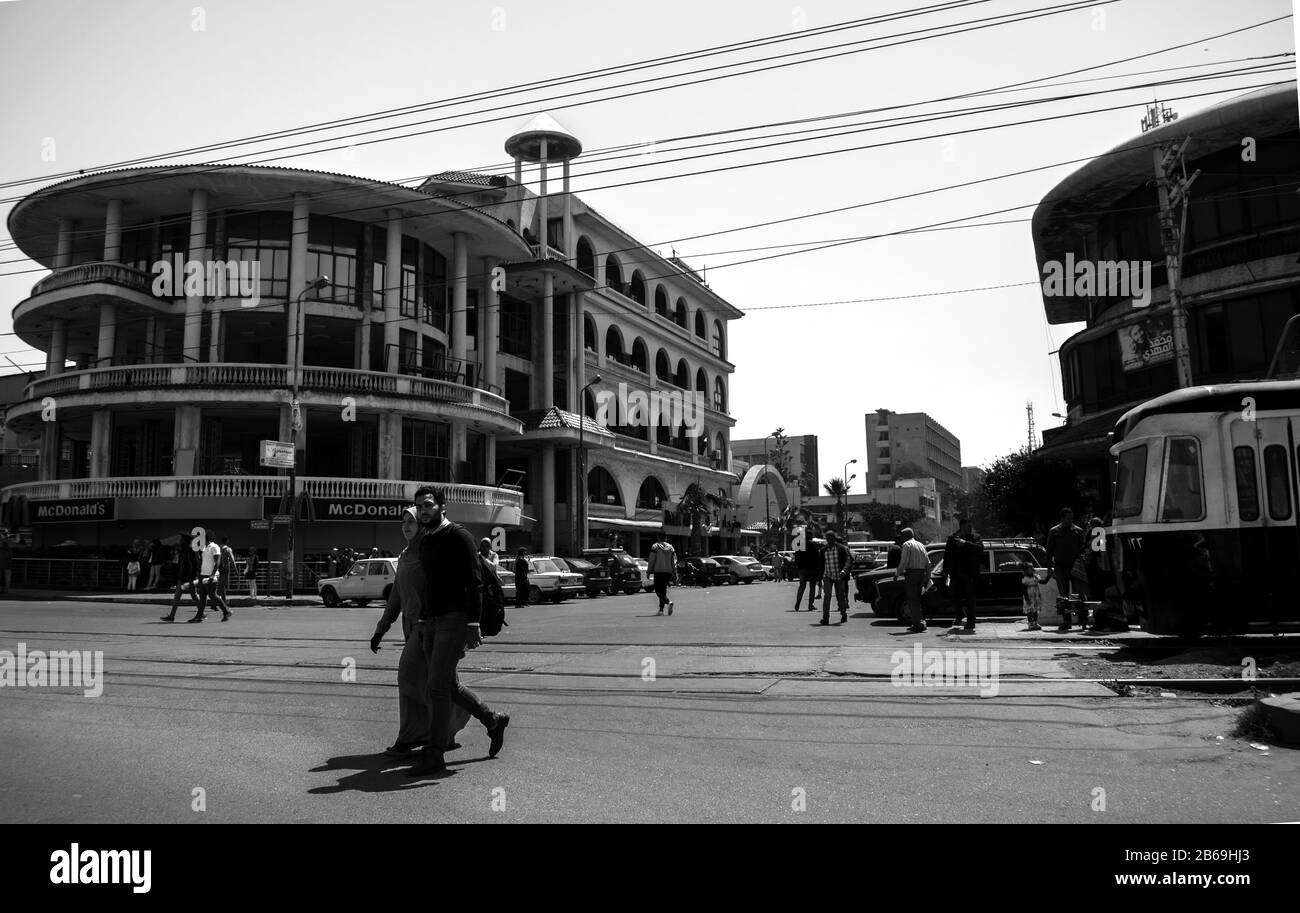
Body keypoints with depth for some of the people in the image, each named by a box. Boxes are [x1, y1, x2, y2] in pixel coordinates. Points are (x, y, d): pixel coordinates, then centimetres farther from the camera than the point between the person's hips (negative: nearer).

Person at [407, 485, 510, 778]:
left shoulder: (459, 536, -8)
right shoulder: (425, 542, 16)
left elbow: (473, 583, -13)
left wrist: (473, 624, -19)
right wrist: (422, 621, 21)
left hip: (454, 621, -8)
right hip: (431, 622, 8)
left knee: (438, 686, -10)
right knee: (449, 686, 11)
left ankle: (434, 756, -3)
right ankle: (493, 720, 30)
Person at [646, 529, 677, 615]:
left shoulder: (655, 546, -4)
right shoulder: (671, 547, 8)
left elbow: (651, 560, -5)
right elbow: (674, 562, 8)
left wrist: (648, 571, 2)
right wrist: (675, 573, 11)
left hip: (658, 571, -4)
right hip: (668, 571, 5)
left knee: (658, 590, -3)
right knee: (663, 590, 13)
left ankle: (669, 602, -28)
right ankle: (661, 609, 12)